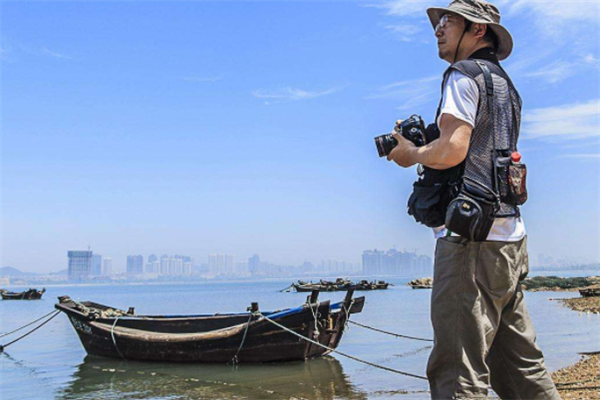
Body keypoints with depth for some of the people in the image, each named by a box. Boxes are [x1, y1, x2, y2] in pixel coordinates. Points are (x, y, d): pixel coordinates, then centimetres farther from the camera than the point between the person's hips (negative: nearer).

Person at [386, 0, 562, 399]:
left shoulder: (464, 75, -4)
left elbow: (451, 151, -18)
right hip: (510, 236, 10)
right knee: (521, 366, 13)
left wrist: (411, 153, 0)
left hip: (472, 235, -10)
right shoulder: (505, 85, 24)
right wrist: (419, 145, 20)